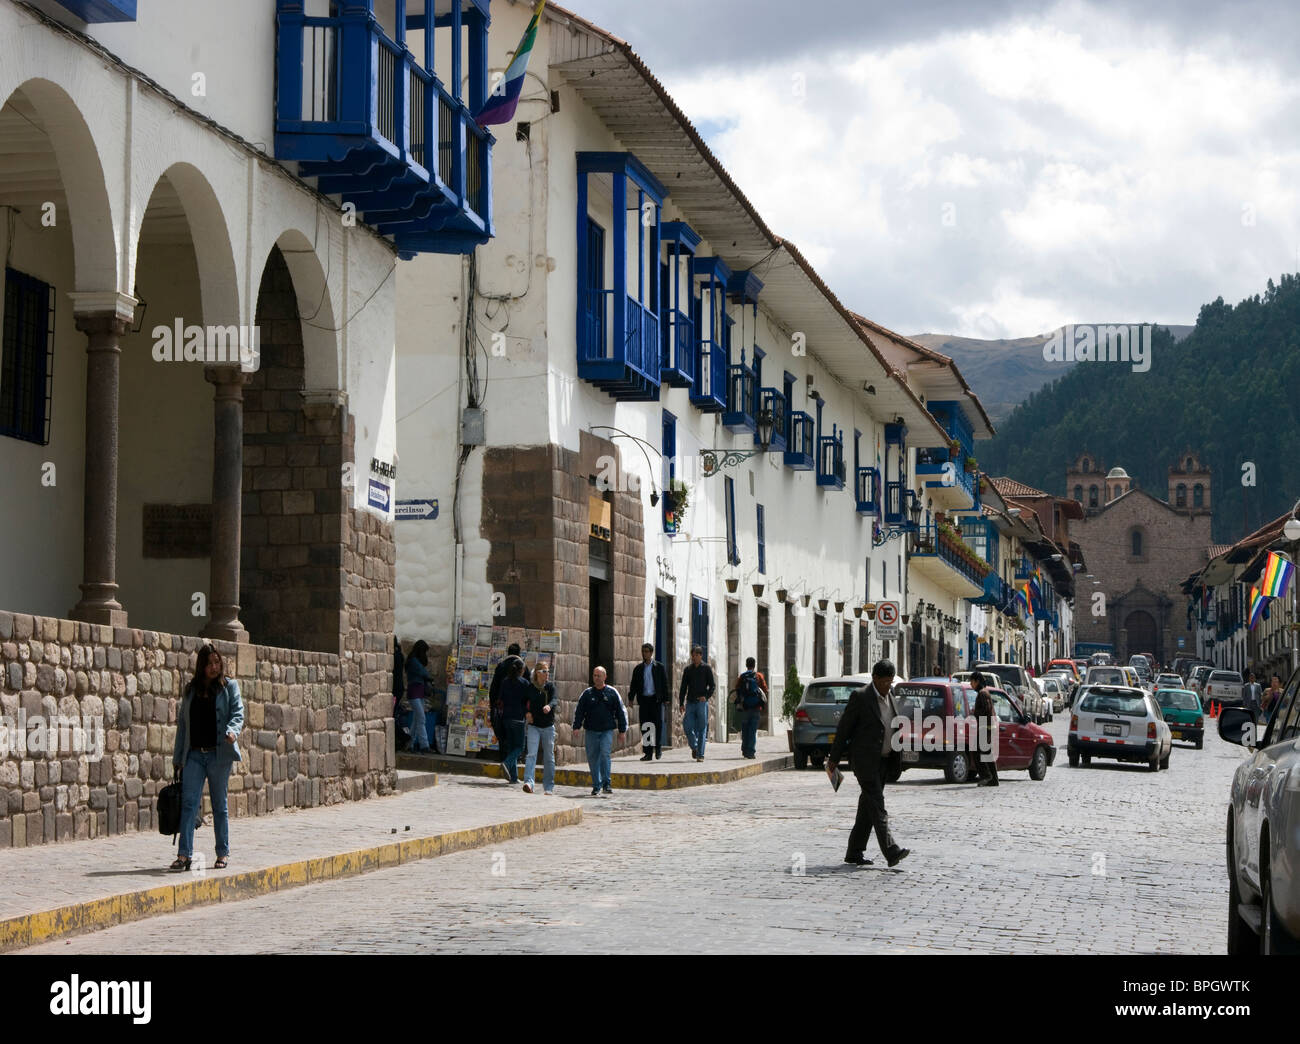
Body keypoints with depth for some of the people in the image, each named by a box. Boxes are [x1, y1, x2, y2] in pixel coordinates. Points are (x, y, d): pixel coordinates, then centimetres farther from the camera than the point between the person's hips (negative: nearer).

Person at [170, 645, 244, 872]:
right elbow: (182, 723, 16)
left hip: (219, 753, -2)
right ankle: (184, 854, -12)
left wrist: (232, 730, -27)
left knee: (219, 805, 5)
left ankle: (223, 853, 14)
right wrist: (177, 758, 13)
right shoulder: (190, 689, 14)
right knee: (188, 802, -9)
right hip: (194, 754, 2)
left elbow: (238, 714, -4)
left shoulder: (229, 687, 6)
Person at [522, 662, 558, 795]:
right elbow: (524, 702, 16)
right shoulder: (530, 687, 3)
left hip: (548, 726, 1)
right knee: (532, 754, -16)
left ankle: (548, 787, 15)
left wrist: (549, 706, -39)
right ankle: (528, 782, -28)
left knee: (549, 757, 7)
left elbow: (554, 700, -16)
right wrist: (526, 713, -4)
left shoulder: (550, 687, 2)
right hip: (534, 726, -1)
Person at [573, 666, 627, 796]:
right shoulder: (587, 693, 7)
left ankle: (606, 784, -13)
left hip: (607, 731, -2)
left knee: (605, 754, -17)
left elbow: (620, 712, 8)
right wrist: (576, 727, -7)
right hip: (591, 731, 2)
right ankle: (596, 786, 13)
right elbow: (579, 712, 5)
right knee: (592, 758, 3)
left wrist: (622, 730, 5)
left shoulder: (612, 692, 5)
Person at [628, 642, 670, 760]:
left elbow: (665, 683, 4)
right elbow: (634, 685, 12)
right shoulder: (638, 668, 11)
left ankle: (658, 747, 15)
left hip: (656, 699, -2)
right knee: (645, 726, 0)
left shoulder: (659, 667, 5)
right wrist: (631, 698, 2)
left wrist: (666, 698, -3)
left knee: (658, 723, -5)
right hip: (643, 700, 2)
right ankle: (648, 752, 3)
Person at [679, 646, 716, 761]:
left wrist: (706, 696, -15)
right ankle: (694, 747, 19)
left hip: (702, 702, -3)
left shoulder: (707, 668, 3)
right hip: (690, 702, 3)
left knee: (702, 729, -4)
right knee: (687, 726, -5)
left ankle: (700, 754, -2)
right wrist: (681, 703, 6)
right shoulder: (688, 669, 11)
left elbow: (713, 686, 1)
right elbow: (683, 687, 12)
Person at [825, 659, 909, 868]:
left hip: (883, 760, 8)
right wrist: (834, 759, -7)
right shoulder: (860, 697, -10)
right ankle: (891, 851, -22)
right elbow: (844, 728, -7)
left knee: (868, 807, 9)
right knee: (877, 805, -14)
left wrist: (897, 757, 15)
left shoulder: (890, 696, 12)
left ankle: (855, 852, 15)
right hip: (864, 759, -8)